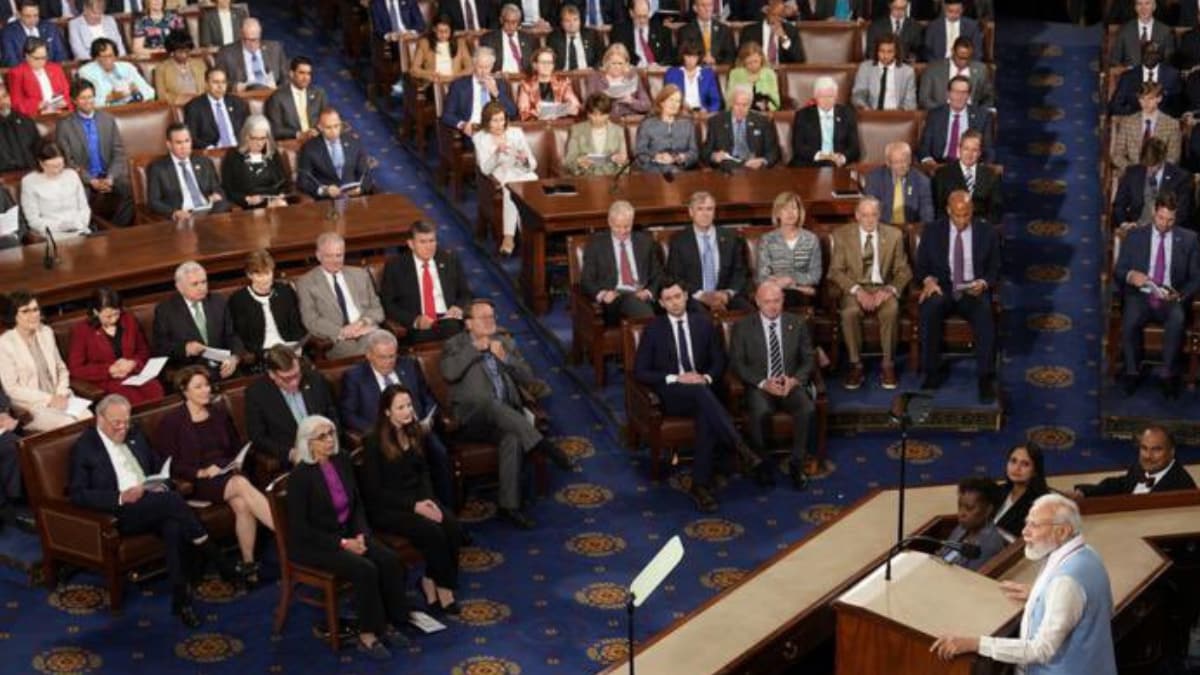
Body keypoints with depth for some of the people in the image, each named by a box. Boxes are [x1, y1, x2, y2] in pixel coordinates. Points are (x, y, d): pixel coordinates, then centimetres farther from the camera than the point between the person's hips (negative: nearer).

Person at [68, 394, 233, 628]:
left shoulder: (135, 435, 20)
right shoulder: (84, 447, 2)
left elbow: (159, 466, 25)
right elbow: (78, 494, -7)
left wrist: (162, 485, 0)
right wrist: (120, 497, -20)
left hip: (155, 505, 5)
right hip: (121, 513, -5)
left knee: (174, 526, -31)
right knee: (172, 500, -32)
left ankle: (181, 600, -30)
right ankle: (218, 561, -23)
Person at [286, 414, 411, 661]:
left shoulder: (342, 461, 2)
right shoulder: (300, 475, -18)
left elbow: (357, 504, 11)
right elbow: (299, 528, -19)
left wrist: (361, 535, -7)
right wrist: (341, 544, -21)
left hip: (347, 533, 7)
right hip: (313, 544, -7)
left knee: (390, 561, -16)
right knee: (365, 570, -27)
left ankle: (388, 622, -4)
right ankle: (367, 635, -13)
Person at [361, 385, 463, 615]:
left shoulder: (417, 433, 5)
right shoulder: (374, 442, -14)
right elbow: (374, 491, -14)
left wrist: (428, 499, -7)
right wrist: (413, 507, -19)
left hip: (417, 498, 6)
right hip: (385, 507, -6)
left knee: (453, 526, -21)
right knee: (433, 531, -27)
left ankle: (433, 581, -6)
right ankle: (439, 584, -5)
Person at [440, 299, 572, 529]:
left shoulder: (506, 343, 22)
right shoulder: (455, 345, 10)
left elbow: (528, 377, 12)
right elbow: (449, 373, -11)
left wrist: (505, 358, -2)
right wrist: (474, 348, -8)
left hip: (506, 416, 3)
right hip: (473, 415, -3)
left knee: (512, 439, -33)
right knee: (490, 402, -38)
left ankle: (509, 505, -31)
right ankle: (542, 444, -40)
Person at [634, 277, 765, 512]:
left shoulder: (703, 323, 12)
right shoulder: (653, 329, 4)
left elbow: (719, 361, 14)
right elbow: (640, 372, -1)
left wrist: (707, 378, -9)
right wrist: (675, 379, -14)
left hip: (702, 390, 2)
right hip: (671, 394, -2)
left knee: (706, 415, -35)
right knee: (700, 392, -37)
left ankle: (701, 485, -33)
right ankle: (743, 451, -42)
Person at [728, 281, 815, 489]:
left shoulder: (797, 324, 9)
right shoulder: (742, 327, 2)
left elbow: (809, 359, 8)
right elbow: (736, 364, -2)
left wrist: (794, 380, -12)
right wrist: (763, 383, -16)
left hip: (791, 385, 2)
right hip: (759, 386, -2)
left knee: (806, 409, -30)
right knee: (760, 411, -35)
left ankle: (796, 464, -14)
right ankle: (762, 464, -14)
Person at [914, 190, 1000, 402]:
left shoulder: (986, 232, 4)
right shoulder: (933, 232, 5)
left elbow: (994, 270, 8)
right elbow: (921, 265, 10)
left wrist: (983, 283, -14)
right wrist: (928, 280, -13)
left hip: (974, 291, -1)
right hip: (942, 289, 1)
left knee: (985, 315, -34)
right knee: (929, 310, -33)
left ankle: (986, 378, -26)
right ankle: (934, 372, -19)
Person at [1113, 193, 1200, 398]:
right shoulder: (1135, 236, 9)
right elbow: (1118, 270, 7)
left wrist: (1180, 295, -13)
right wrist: (1130, 275, -18)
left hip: (1171, 300, 0)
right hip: (1140, 296, 0)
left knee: (1177, 320, -35)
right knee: (1129, 321, -34)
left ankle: (1169, 375, -21)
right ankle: (1132, 372, -14)